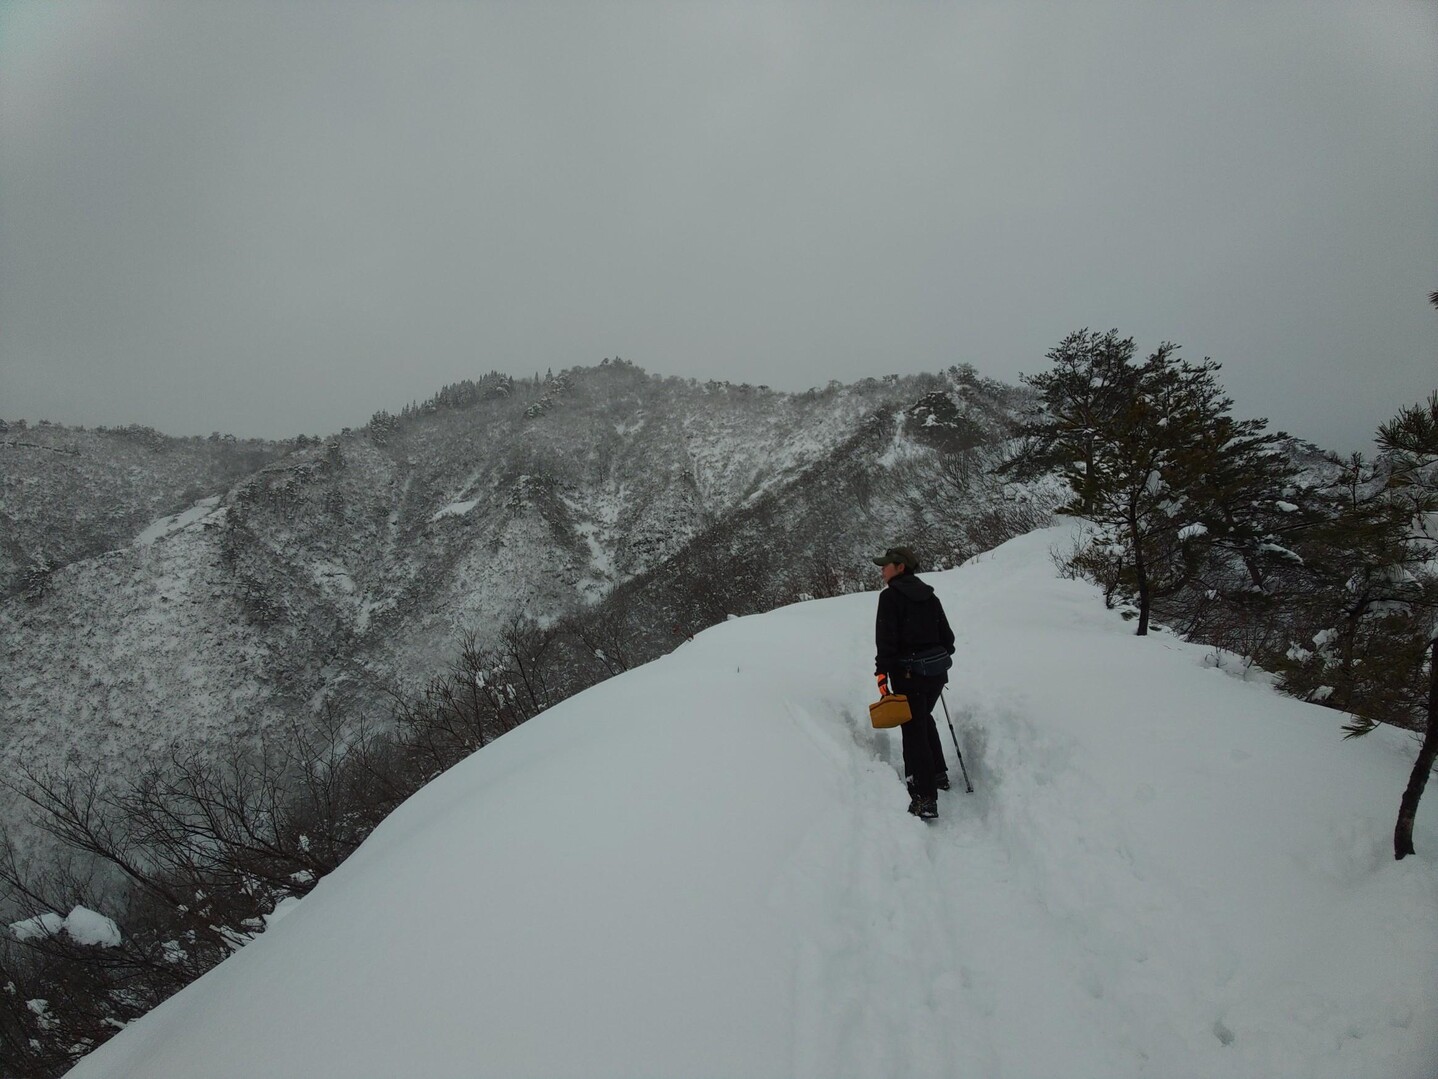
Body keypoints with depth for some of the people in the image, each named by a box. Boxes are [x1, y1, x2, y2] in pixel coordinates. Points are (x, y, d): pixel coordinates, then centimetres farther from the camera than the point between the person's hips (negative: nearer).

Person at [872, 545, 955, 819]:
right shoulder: (929, 596, 11)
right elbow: (947, 635, 13)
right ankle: (938, 773, 37)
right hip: (937, 671, 7)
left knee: (914, 731, -4)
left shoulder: (891, 596, -9)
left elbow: (886, 637, -16)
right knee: (924, 718, 28)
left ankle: (925, 799, -7)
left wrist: (882, 672, -14)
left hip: (909, 673, -7)